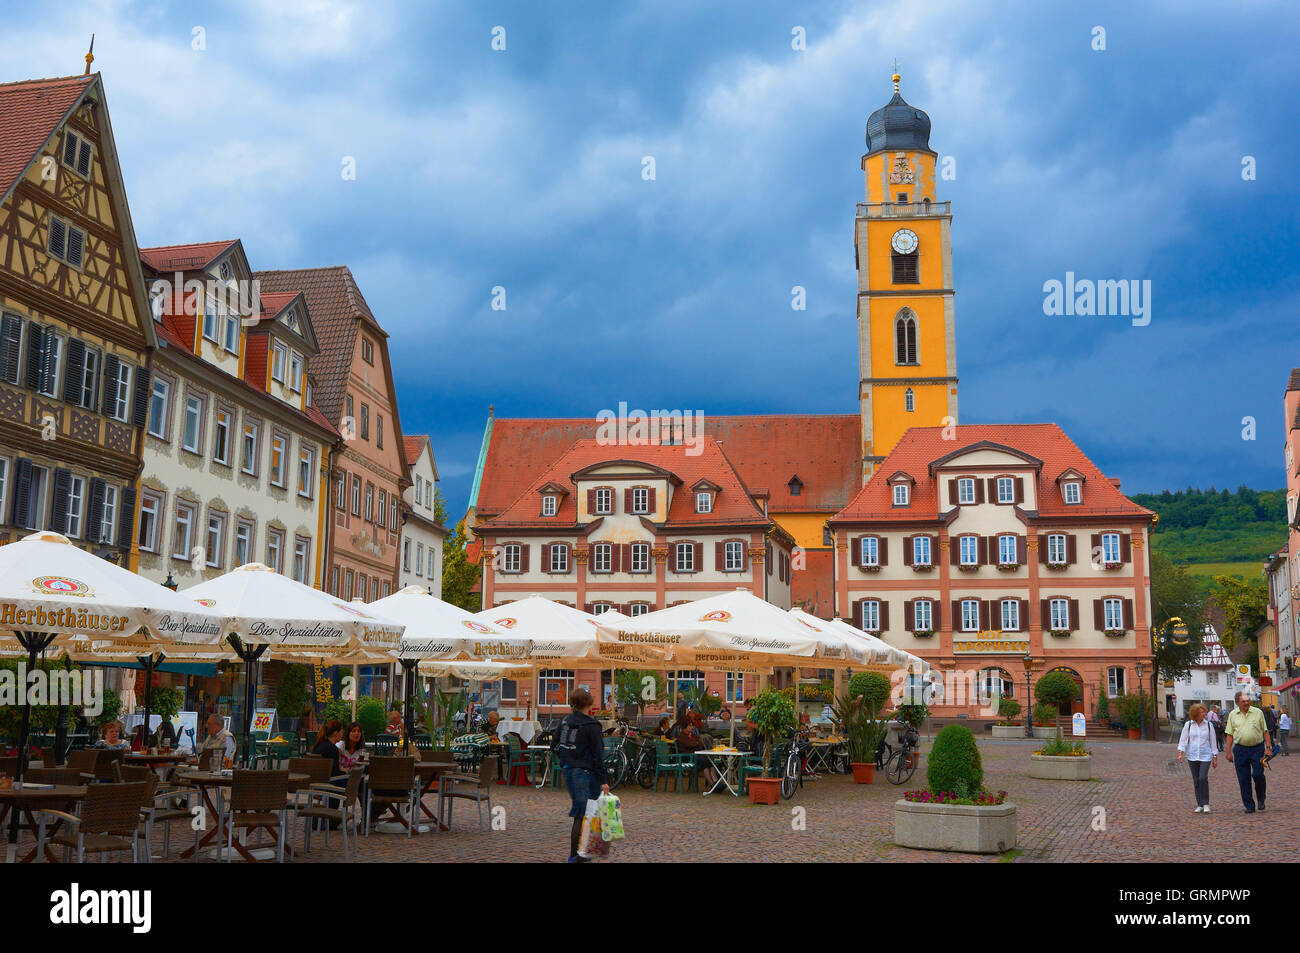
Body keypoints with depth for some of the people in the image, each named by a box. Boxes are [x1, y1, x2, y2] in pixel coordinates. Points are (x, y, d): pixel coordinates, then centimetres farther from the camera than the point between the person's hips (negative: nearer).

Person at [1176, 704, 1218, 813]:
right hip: (1192, 756, 1)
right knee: (1196, 780, 4)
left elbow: (1212, 741, 9)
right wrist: (1181, 753, -8)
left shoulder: (1209, 725, 4)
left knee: (1203, 778, -16)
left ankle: (1205, 804, -3)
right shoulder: (1188, 725, 4)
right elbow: (1183, 739, 4)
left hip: (1206, 756, -1)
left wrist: (1215, 757, 9)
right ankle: (1200, 805, 13)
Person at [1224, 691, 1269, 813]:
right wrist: (1229, 752, 4)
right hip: (1240, 749, 1)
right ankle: (1249, 806, 11)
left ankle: (1260, 799, 18)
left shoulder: (1258, 712, 4)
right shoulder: (1233, 715, 6)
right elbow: (1230, 734, 8)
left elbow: (1265, 731, 7)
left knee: (1258, 774, -9)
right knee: (1244, 780, 2)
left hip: (1257, 749, -1)